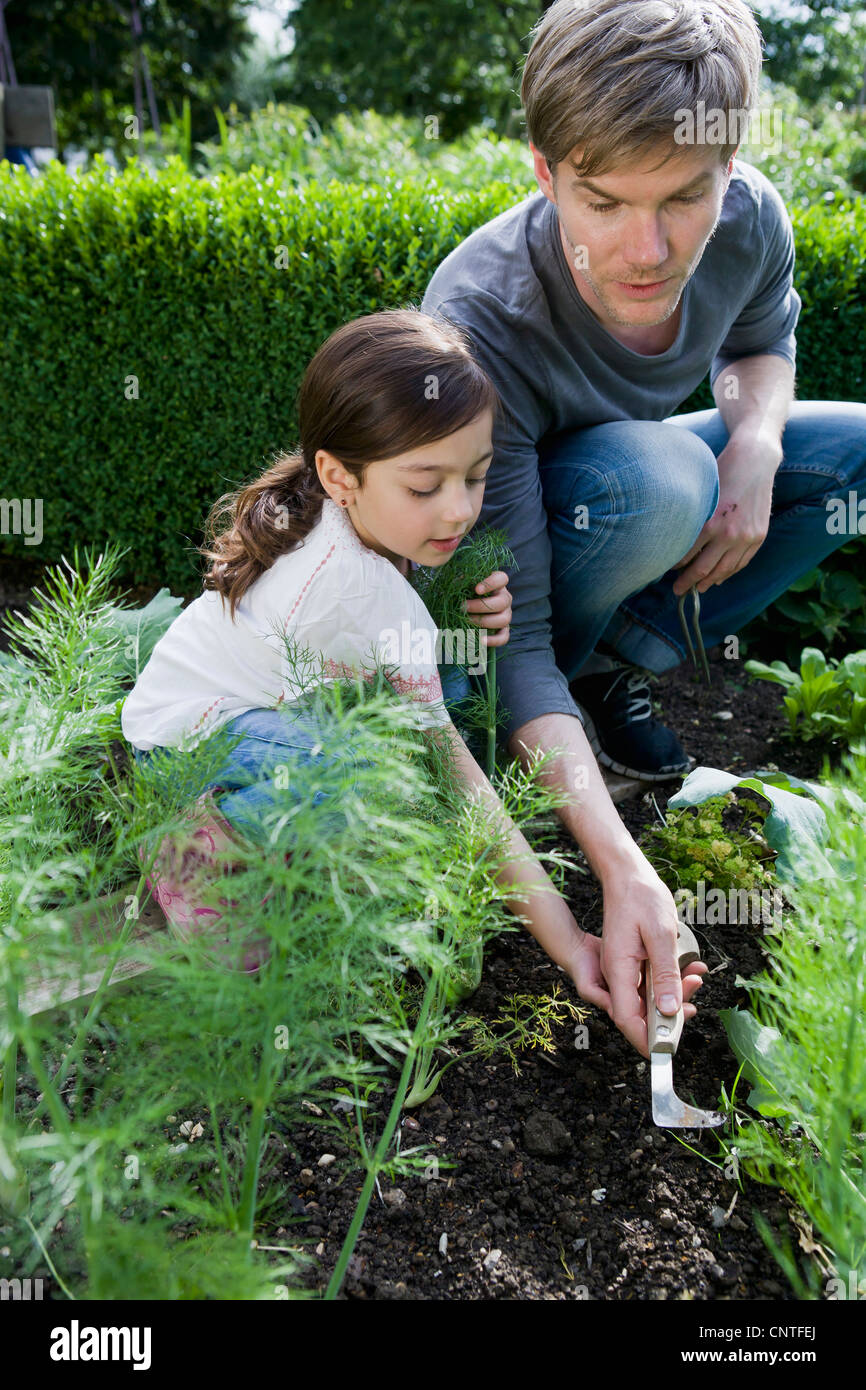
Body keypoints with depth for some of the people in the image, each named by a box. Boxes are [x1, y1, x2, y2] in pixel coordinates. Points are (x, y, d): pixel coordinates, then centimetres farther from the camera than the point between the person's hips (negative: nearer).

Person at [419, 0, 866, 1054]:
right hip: (475, 552, -6)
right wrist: (621, 867, -47)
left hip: (630, 484, 6)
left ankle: (617, 664, -5)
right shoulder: (479, 324, -37)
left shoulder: (749, 222, -21)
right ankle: (502, 732, -10)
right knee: (657, 478, -36)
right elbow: (510, 638, -37)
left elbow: (763, 338, 6)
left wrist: (755, 443, -19)